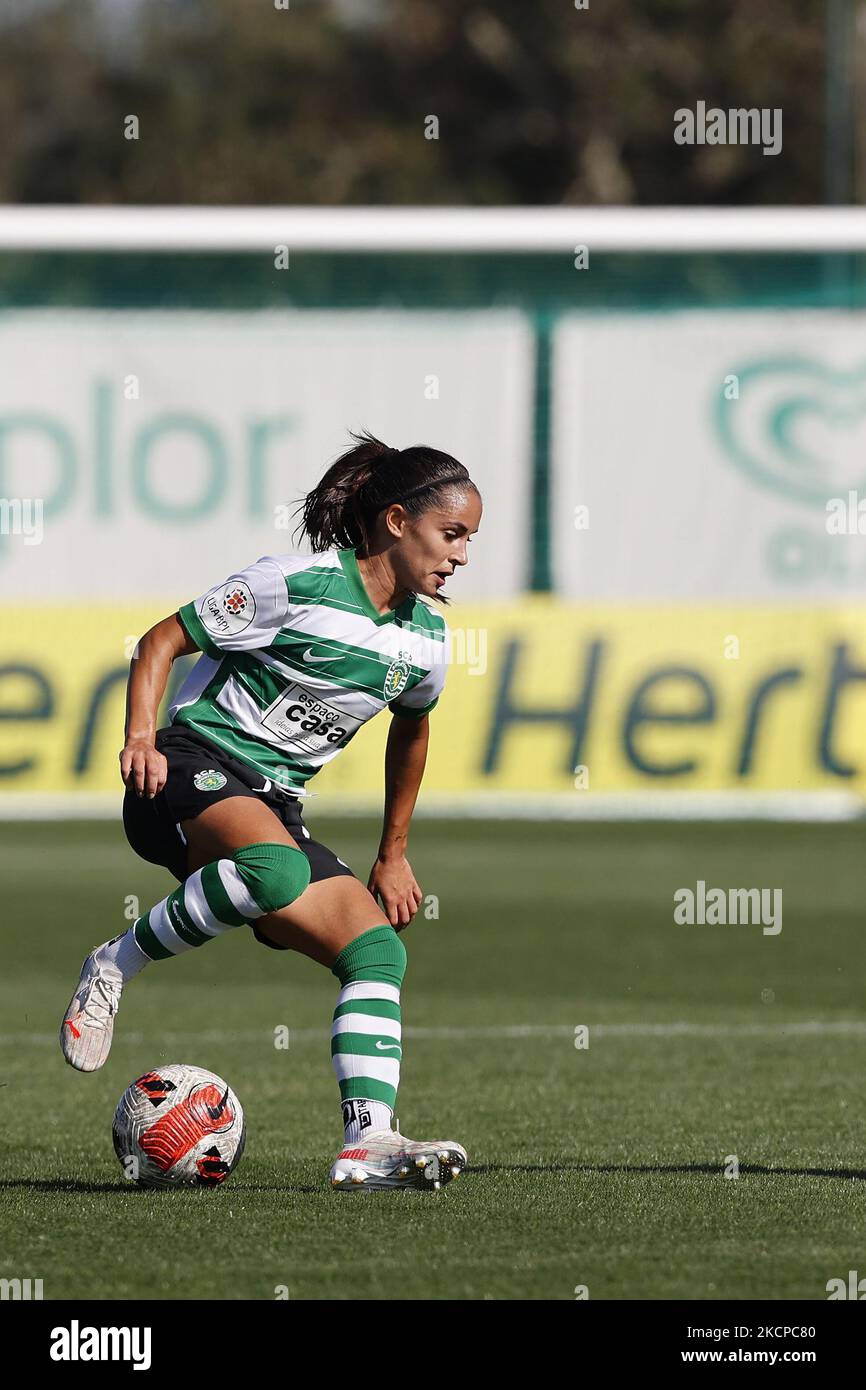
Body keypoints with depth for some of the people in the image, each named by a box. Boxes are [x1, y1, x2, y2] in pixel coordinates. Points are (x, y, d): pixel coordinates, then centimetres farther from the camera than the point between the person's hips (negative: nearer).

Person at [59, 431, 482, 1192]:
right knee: (275, 868, -40)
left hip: (276, 806, 7)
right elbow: (162, 642, -4)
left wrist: (393, 856, 35)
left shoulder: (425, 639, 10)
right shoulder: (299, 585, -10)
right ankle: (117, 965, -20)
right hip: (195, 767, -7)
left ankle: (367, 1144, -22)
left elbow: (411, 729, 31)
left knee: (379, 950, -13)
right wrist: (141, 738, -20)